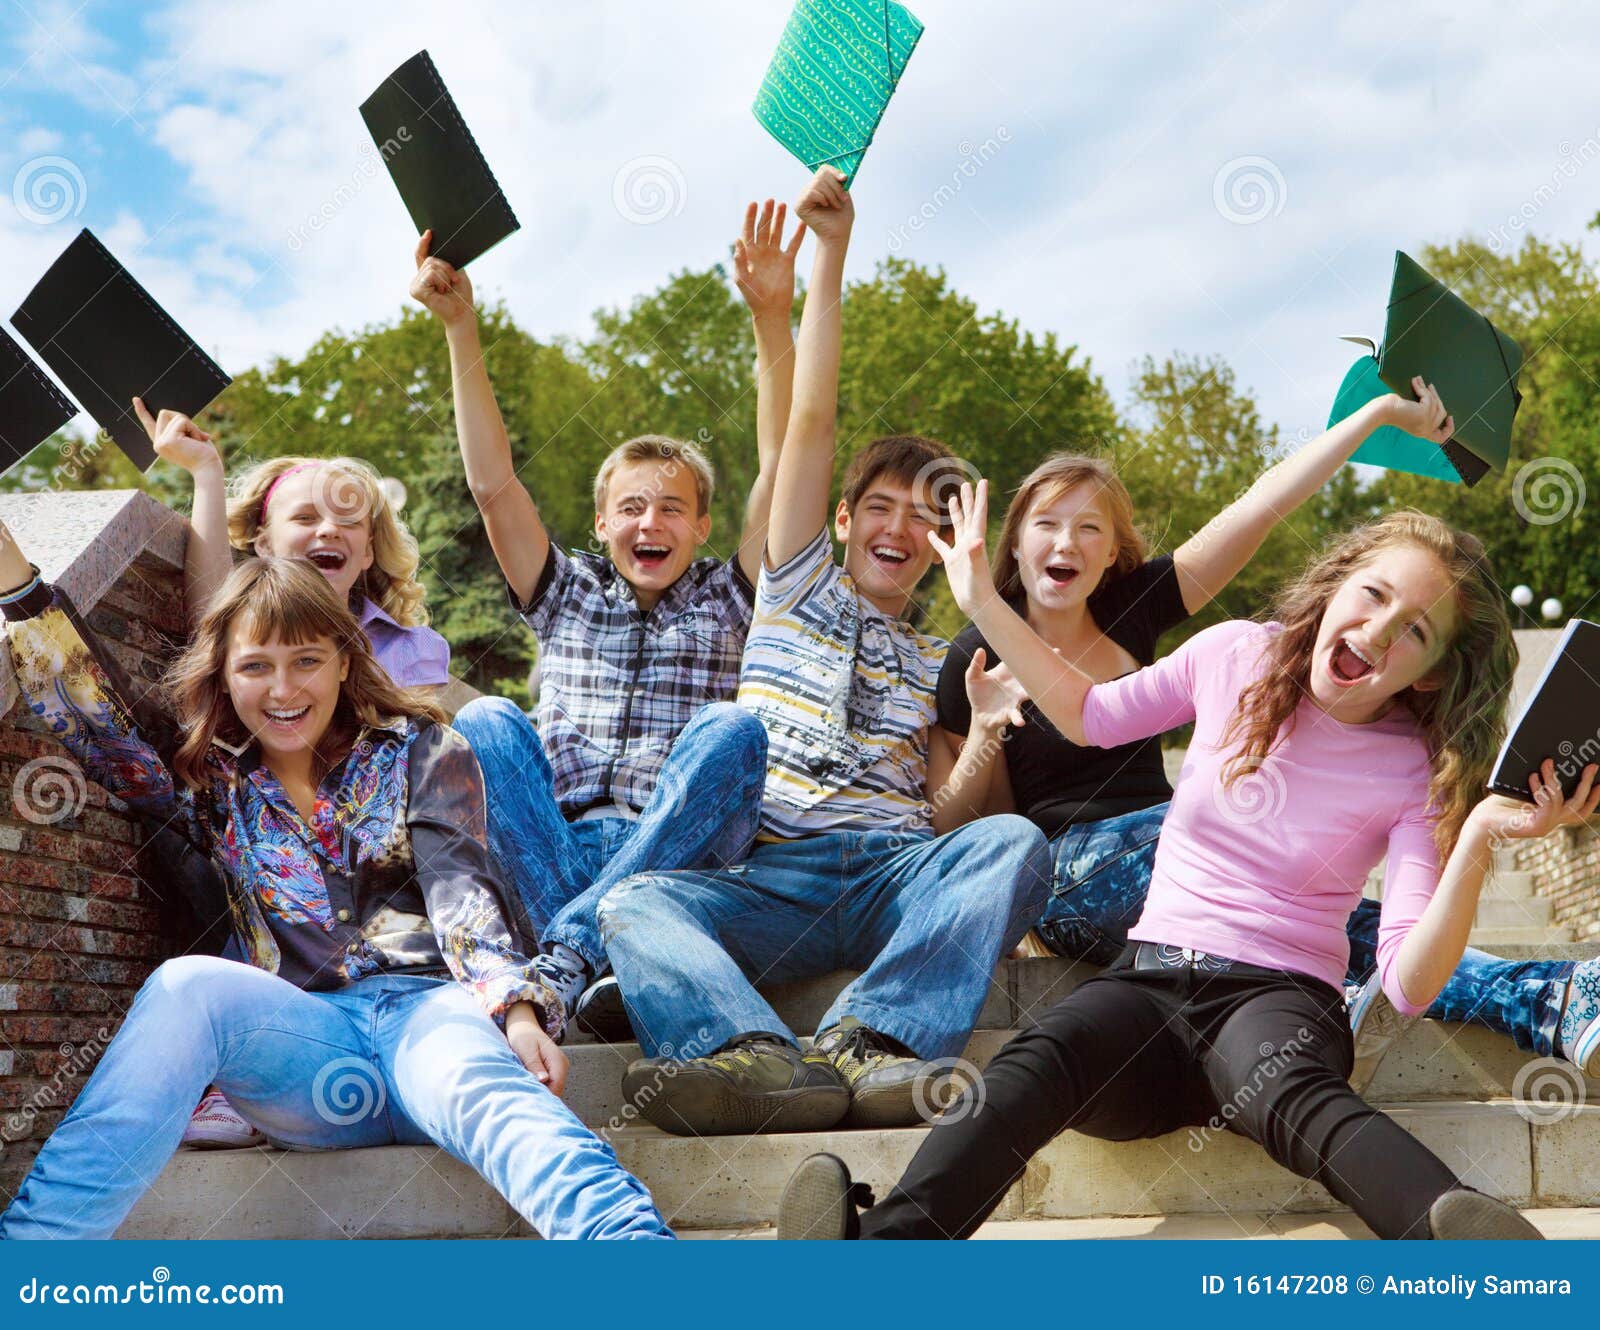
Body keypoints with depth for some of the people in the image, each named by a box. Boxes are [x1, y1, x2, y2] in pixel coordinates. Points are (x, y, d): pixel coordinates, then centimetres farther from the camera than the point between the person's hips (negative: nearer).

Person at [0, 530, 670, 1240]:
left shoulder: (419, 752, 15)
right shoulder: (211, 786, 22)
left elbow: (462, 890, 1)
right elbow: (97, 725, 9)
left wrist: (518, 1008, -18)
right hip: (299, 1035, 2)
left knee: (484, 1093, -37)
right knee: (189, 986, -30)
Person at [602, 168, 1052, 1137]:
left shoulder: (942, 665, 26)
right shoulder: (796, 595, 21)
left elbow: (949, 812, 16)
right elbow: (810, 423, 12)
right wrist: (830, 256, 7)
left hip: (903, 874, 1)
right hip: (773, 872, -1)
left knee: (1015, 840, -31)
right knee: (634, 902, -31)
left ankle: (868, 1043, -46)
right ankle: (763, 1059, -59)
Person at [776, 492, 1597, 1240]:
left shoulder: (1417, 776, 0)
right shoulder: (1236, 657, 7)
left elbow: (1409, 985, -9)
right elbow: (1092, 718, 24)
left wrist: (1480, 838, -21)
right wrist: (982, 602, 17)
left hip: (1278, 994, -2)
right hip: (1150, 979, 2)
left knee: (1292, 1092, -42)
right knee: (1038, 1061, -34)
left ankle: (1462, 1240, -70)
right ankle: (887, 1244, -59)